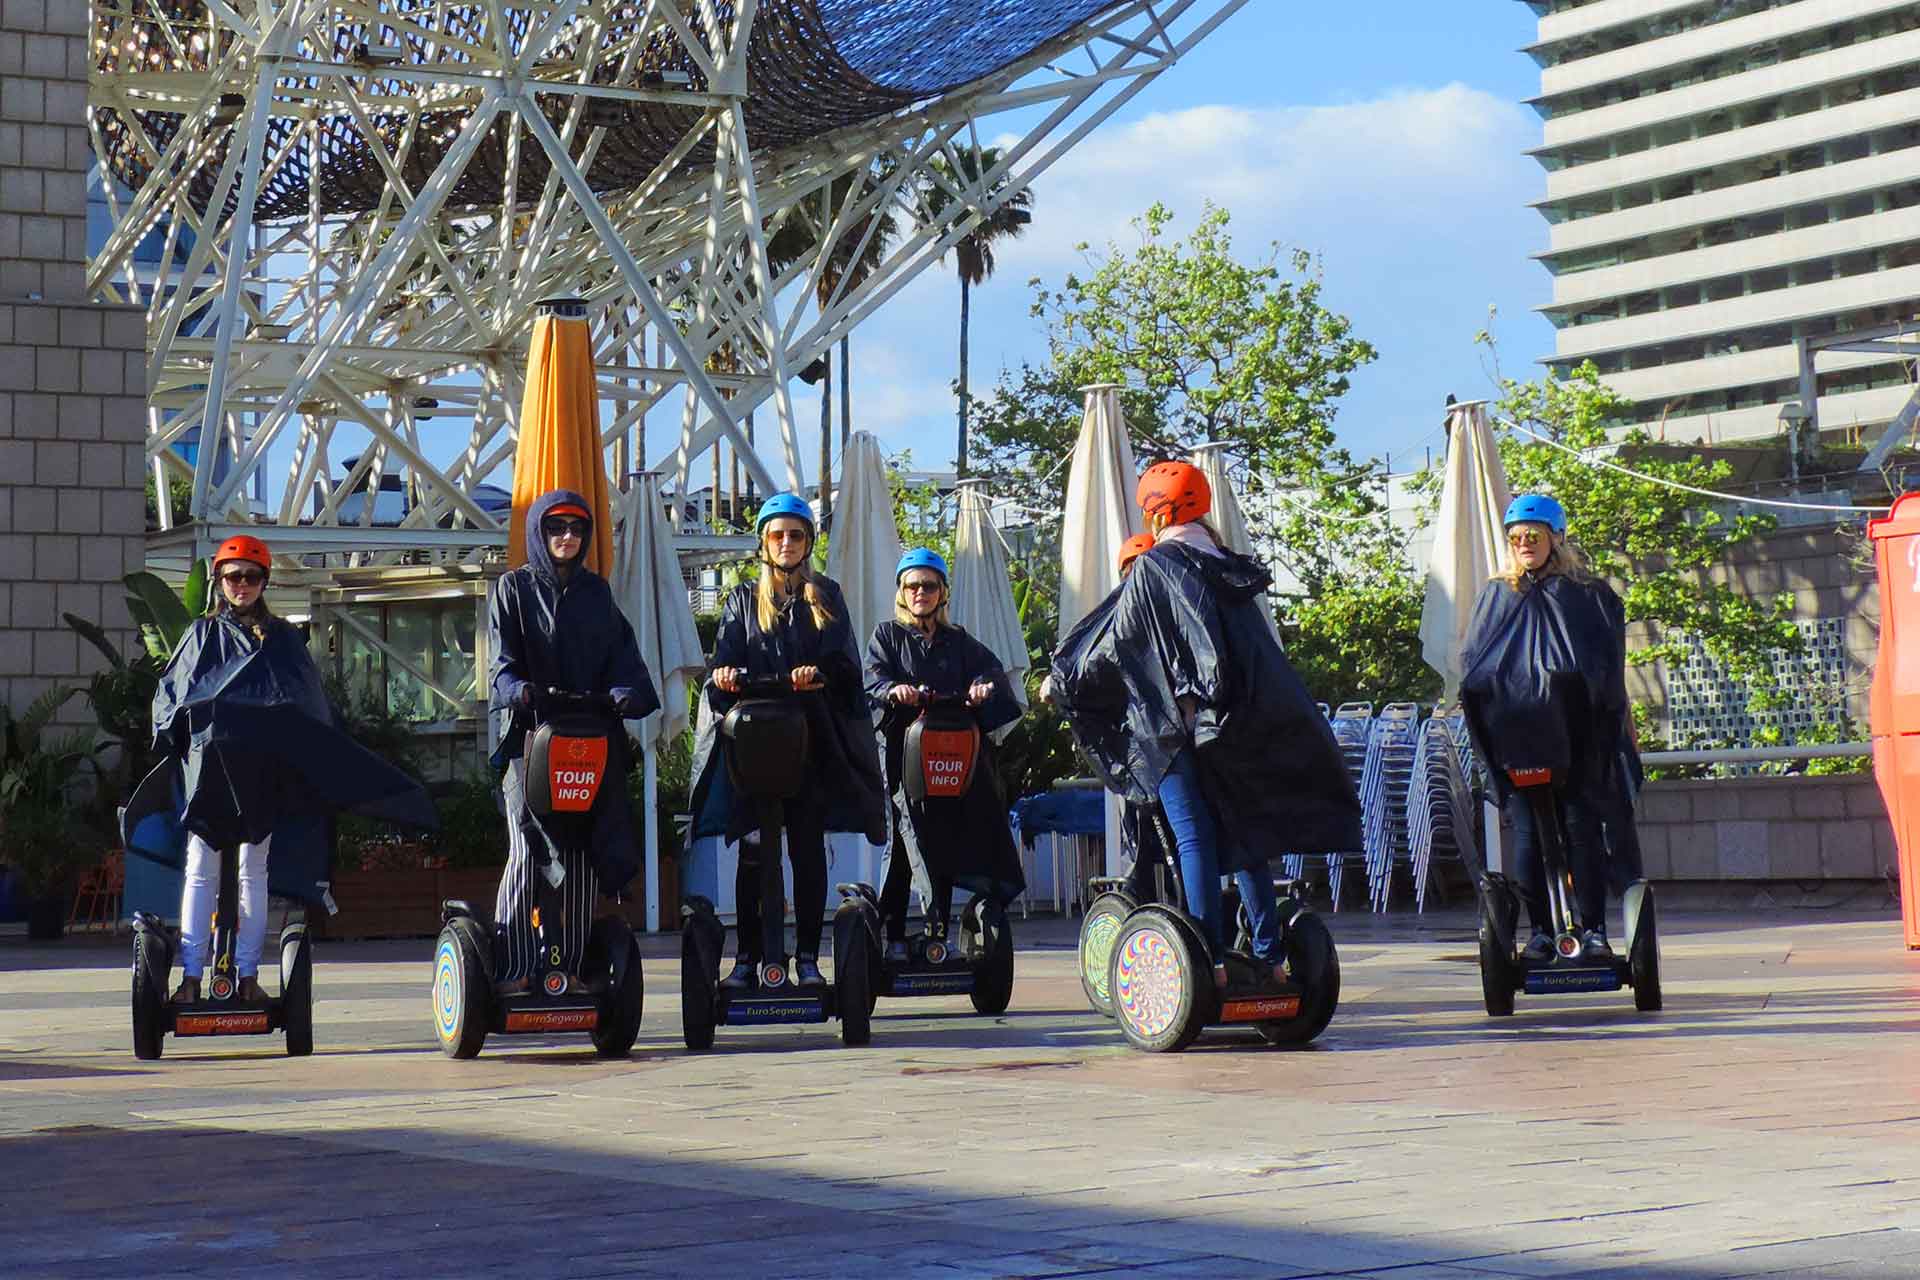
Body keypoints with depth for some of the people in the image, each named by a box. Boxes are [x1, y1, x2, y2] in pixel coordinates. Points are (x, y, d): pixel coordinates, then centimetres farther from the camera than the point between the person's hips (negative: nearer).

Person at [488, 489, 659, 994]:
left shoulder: (596, 592, 18)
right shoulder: (514, 588, 7)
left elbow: (622, 657, 9)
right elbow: (503, 663, -4)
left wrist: (625, 696, -13)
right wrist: (524, 692, -26)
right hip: (529, 734, -4)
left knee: (581, 854, 3)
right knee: (529, 849, -13)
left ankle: (571, 967, 9)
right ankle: (511, 971, -12)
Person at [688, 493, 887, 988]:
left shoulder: (826, 596, 14)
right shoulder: (743, 600, 16)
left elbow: (843, 662, 0)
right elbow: (726, 658, 2)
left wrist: (817, 674, -22)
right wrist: (725, 676, -21)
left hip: (812, 738, 0)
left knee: (808, 848, -1)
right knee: (752, 852, -2)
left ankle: (808, 958, 3)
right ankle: (747, 956, 2)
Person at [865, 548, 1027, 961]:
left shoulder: (958, 642, 19)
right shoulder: (887, 636, 12)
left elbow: (991, 666, 2)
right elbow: (874, 678, -5)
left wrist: (984, 683, -23)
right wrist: (894, 690, -29)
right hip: (904, 752, -3)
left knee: (946, 845, 1)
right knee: (905, 841, -9)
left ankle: (938, 934, 6)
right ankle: (894, 938, -6)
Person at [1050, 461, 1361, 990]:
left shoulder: (1153, 568, -4)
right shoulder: (1226, 566, 15)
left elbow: (1114, 640, 0)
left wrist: (1063, 677, 13)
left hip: (1178, 720, -6)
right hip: (1239, 722, 6)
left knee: (1194, 840, -6)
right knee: (1244, 835, 11)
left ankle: (1212, 960, -11)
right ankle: (1268, 957, 10)